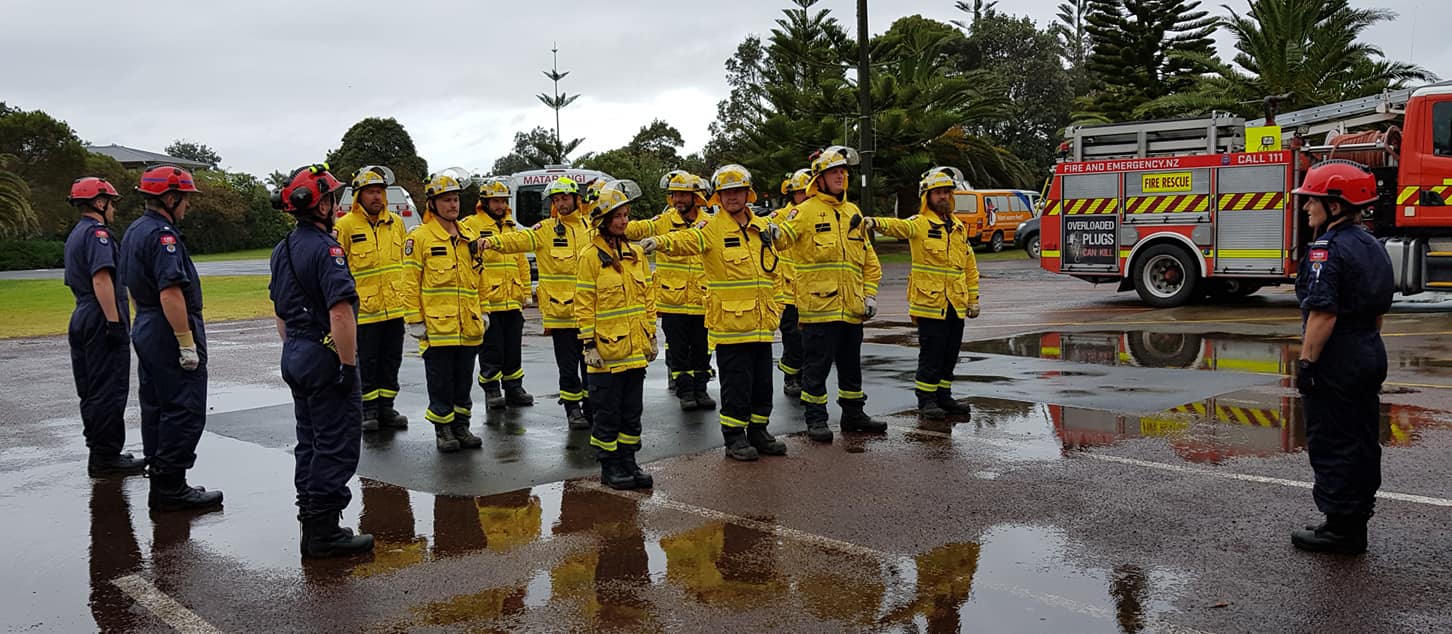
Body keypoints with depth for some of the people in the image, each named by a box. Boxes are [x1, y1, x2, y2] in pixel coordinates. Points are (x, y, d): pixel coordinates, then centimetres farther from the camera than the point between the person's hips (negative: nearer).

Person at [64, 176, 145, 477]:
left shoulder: (75, 235, 21)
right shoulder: (97, 233, -12)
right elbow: (101, 279, -22)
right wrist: (114, 321, -24)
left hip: (81, 318, 10)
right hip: (101, 320, -10)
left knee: (92, 392, 13)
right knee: (109, 392, -6)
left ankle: (100, 453, 20)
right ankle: (106, 457, -4)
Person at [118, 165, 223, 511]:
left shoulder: (134, 231, 15)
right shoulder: (162, 234, -18)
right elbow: (170, 292, -25)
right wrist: (187, 343, -23)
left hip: (146, 330, 11)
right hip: (170, 334, -11)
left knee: (156, 409, 14)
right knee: (184, 412, -6)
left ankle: (161, 483, 22)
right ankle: (170, 488, -3)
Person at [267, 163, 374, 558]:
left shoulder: (283, 250, 12)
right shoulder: (326, 249, -18)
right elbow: (341, 313, -25)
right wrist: (348, 365, -21)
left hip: (295, 358, 10)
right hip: (325, 358, -10)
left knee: (310, 443, 17)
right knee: (337, 446, -3)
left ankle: (311, 526, 24)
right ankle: (325, 532, 0)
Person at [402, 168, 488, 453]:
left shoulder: (469, 236, 13)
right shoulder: (419, 237, -5)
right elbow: (410, 283, -7)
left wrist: (483, 312, 14)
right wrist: (415, 321, -10)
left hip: (468, 326, 5)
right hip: (436, 326, -5)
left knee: (464, 381, 12)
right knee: (440, 383, 2)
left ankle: (461, 427, 22)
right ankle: (443, 430, 13)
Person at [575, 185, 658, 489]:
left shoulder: (636, 254, 9)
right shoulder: (591, 256, -8)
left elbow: (648, 297, 14)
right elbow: (584, 304, -9)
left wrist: (651, 335, 11)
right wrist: (589, 344, -12)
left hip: (635, 349, 6)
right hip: (606, 350, -6)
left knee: (632, 410, 12)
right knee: (608, 412, 3)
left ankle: (628, 461, 22)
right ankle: (609, 466, 14)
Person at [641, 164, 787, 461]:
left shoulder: (763, 228, 11)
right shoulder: (712, 228, -6)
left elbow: (773, 271, 20)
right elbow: (687, 239, -28)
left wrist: (774, 308, 13)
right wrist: (660, 242, -48)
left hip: (762, 323, 5)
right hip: (730, 323, -5)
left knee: (762, 383, 13)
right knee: (736, 384, 1)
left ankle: (758, 432, 28)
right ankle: (734, 437, 14)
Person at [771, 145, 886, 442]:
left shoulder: (853, 213, 14)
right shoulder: (806, 211, -5)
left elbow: (869, 259, 18)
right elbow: (783, 236, -22)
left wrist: (870, 295, 10)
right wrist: (771, 232, -45)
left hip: (852, 307, 6)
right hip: (818, 305, -6)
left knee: (851, 364, 16)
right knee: (818, 365, 0)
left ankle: (854, 414, 30)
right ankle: (815, 418, 11)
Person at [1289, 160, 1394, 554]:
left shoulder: (1326, 248, -19)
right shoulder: (1372, 246, 12)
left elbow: (1324, 313, -26)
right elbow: (1379, 310, 18)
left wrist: (1307, 362, -22)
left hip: (1335, 364, -10)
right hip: (1370, 359, 10)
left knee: (1332, 446, -1)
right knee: (1362, 441, 15)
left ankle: (1340, 529, 5)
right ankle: (1358, 518, 26)